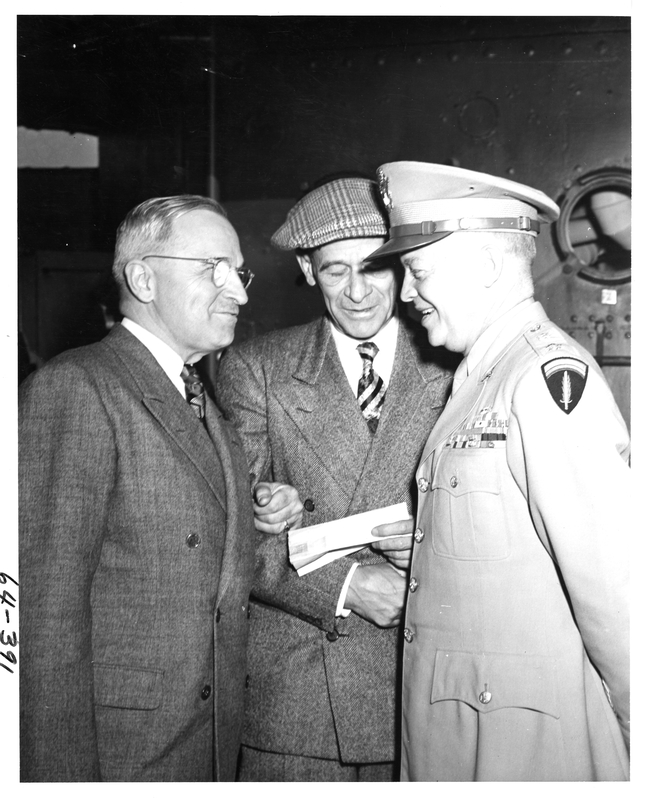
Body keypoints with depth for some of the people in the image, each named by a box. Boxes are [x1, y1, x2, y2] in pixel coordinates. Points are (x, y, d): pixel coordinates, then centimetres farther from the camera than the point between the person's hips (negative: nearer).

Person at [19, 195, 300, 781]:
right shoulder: (73, 387, -16)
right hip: (118, 750, -8)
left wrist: (266, 520, 1)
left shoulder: (202, 400, 12)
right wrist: (65, 774, -20)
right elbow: (48, 607, -19)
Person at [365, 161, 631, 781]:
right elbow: (465, 547, 8)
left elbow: (610, 580, -20)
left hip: (529, 736, -8)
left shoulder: (552, 374, -18)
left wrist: (632, 741, -14)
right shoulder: (477, 377, 10)